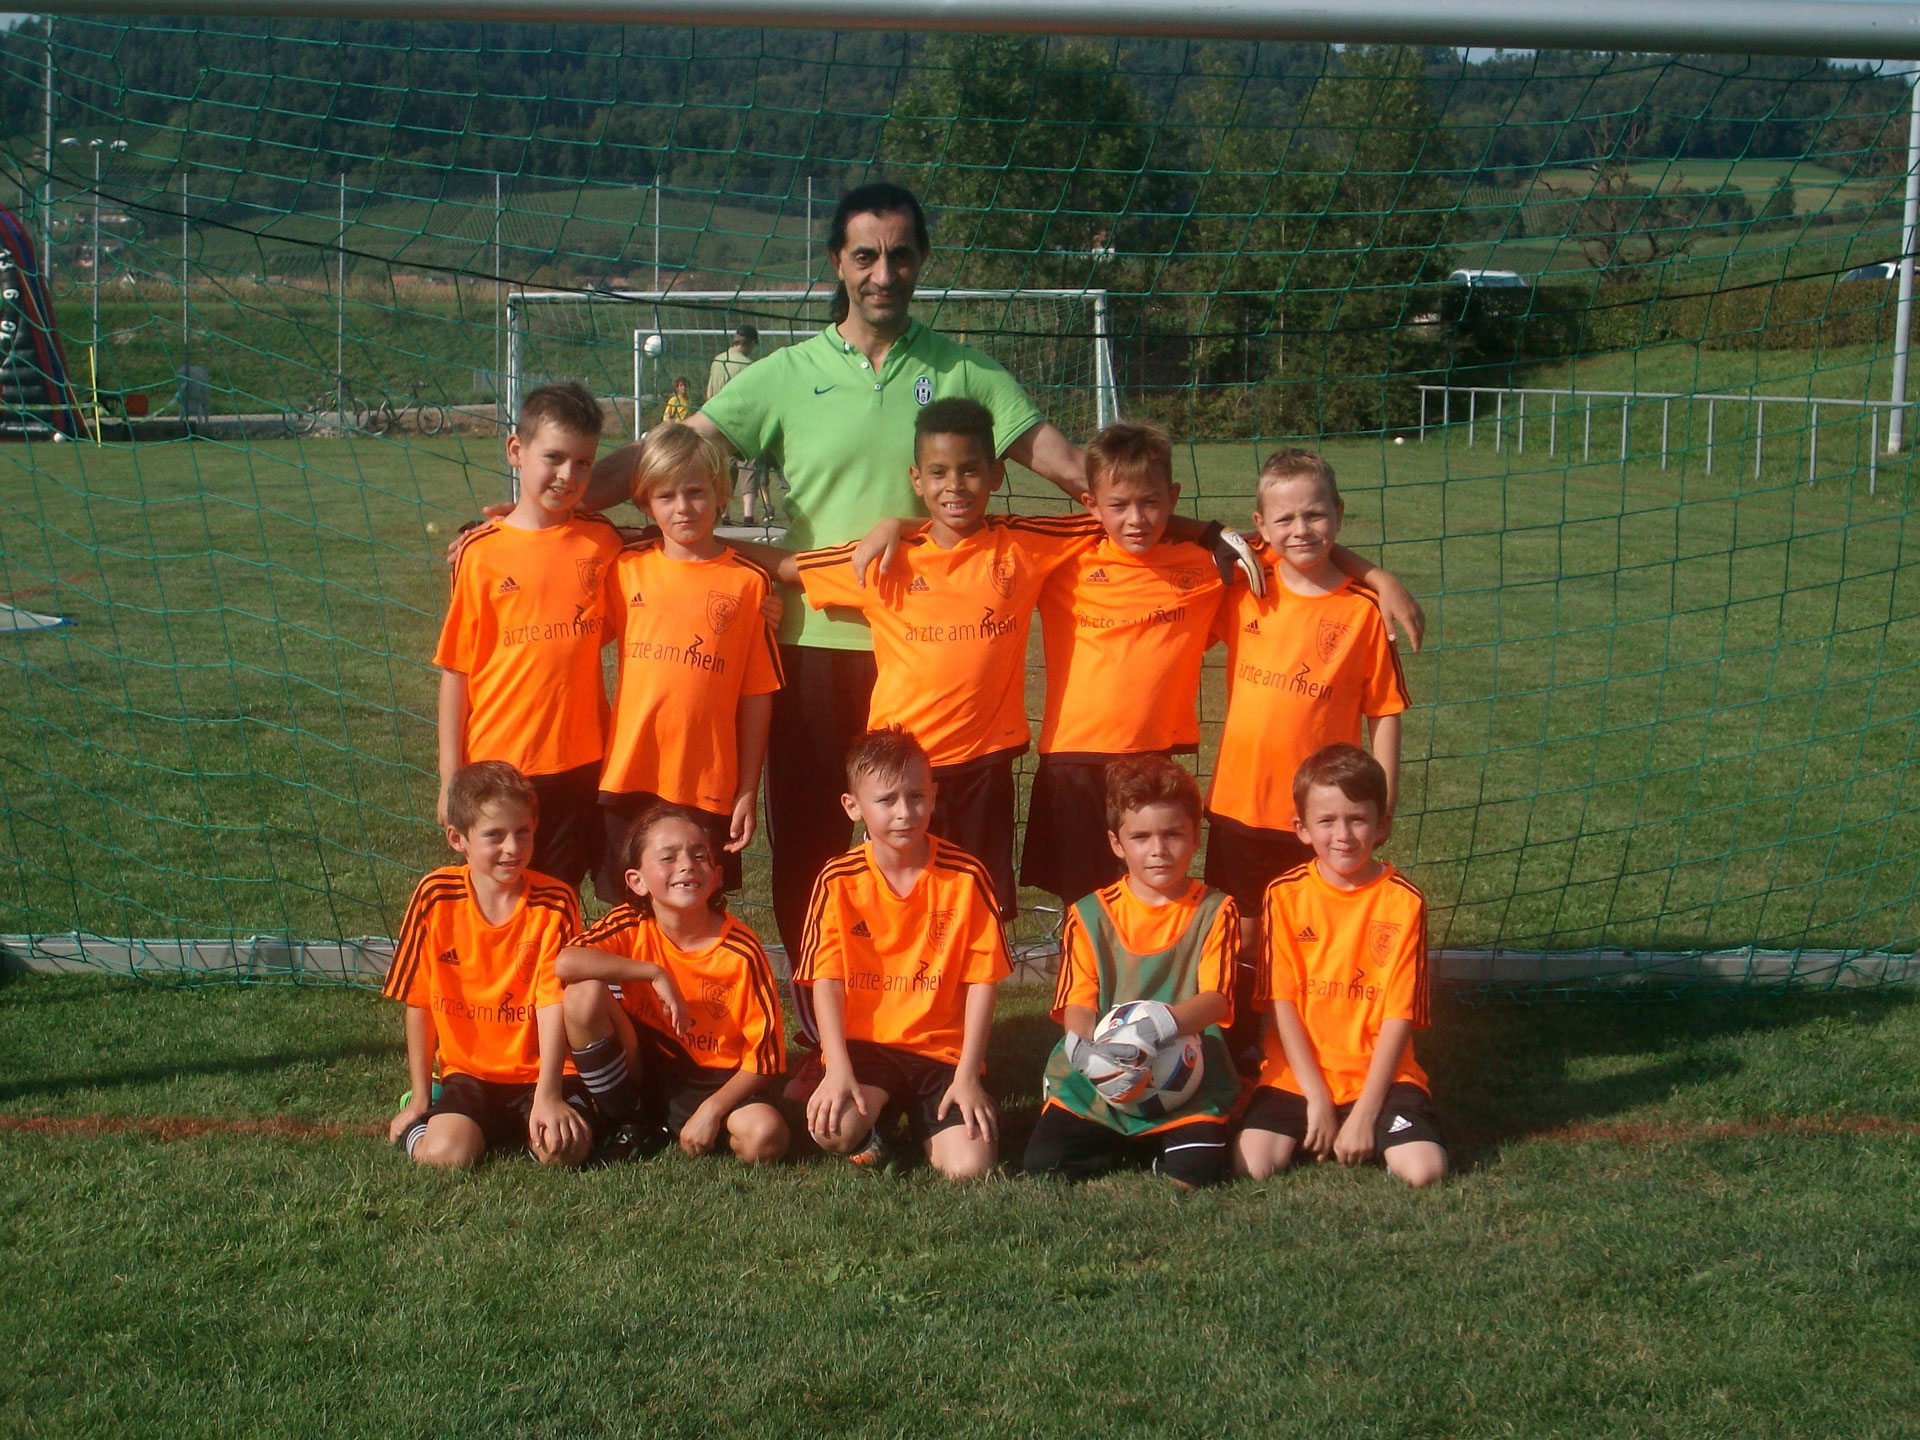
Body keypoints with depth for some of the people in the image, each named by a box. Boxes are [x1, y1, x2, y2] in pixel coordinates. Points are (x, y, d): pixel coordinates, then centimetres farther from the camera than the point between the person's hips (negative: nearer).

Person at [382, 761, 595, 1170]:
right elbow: (418, 1004, 2)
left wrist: (548, 1096, -23)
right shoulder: (435, 897, -5)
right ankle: (419, 1119, 11)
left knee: (564, 1149, -27)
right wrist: (420, 1098, 5)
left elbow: (553, 1005, -14)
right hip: (469, 1073, 1)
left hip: (539, 1071, -1)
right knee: (445, 1155, -24)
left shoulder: (554, 903, -9)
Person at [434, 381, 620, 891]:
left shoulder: (604, 543, 2)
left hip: (579, 762, 2)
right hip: (497, 765, -2)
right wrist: (450, 777, -2)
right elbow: (455, 668, -1)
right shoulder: (481, 553, -5)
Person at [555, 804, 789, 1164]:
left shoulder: (741, 952, -14)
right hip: (644, 1073, 1)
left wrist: (711, 1110, -23)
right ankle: (628, 1119, -4)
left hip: (715, 1084, -1)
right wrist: (655, 973, -28)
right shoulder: (630, 926, -9)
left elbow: (763, 1055, -11)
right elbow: (564, 963, -29)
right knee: (584, 992, -22)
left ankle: (667, 1132, -1)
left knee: (765, 1137, -32)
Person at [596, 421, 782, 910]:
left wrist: (748, 792, 0)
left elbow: (756, 696, 0)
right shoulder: (627, 569, 5)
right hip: (627, 779, 2)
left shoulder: (749, 582, 0)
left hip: (708, 786, -2)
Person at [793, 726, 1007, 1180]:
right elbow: (827, 980, -4)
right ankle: (872, 1130, 8)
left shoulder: (965, 877, -5)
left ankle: (924, 1126, 17)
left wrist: (967, 1075, -11)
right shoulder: (839, 882, -3)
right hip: (864, 1044, 0)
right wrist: (838, 1070, -17)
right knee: (833, 1129, -31)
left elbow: (982, 980, -4)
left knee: (969, 1168, -19)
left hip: (944, 1048, 0)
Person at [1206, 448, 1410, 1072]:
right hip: (1240, 804, 3)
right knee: (1242, 934, 13)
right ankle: (1238, 1049, 29)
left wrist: (1381, 805, -6)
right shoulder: (1245, 592, 0)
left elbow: (1384, 713, -3)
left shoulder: (1363, 611, -7)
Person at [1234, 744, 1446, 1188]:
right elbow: (1283, 1002, -2)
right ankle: (1314, 1129, 10)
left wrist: (1364, 1114, -12)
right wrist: (1317, 1098, -10)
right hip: (1297, 1074, 1)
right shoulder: (1285, 895, -1)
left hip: (1378, 1074, -1)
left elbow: (1399, 1017, -6)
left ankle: (1368, 1133, 9)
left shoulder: (1403, 901, -5)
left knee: (1425, 1170, -22)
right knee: (1252, 1164, -21)